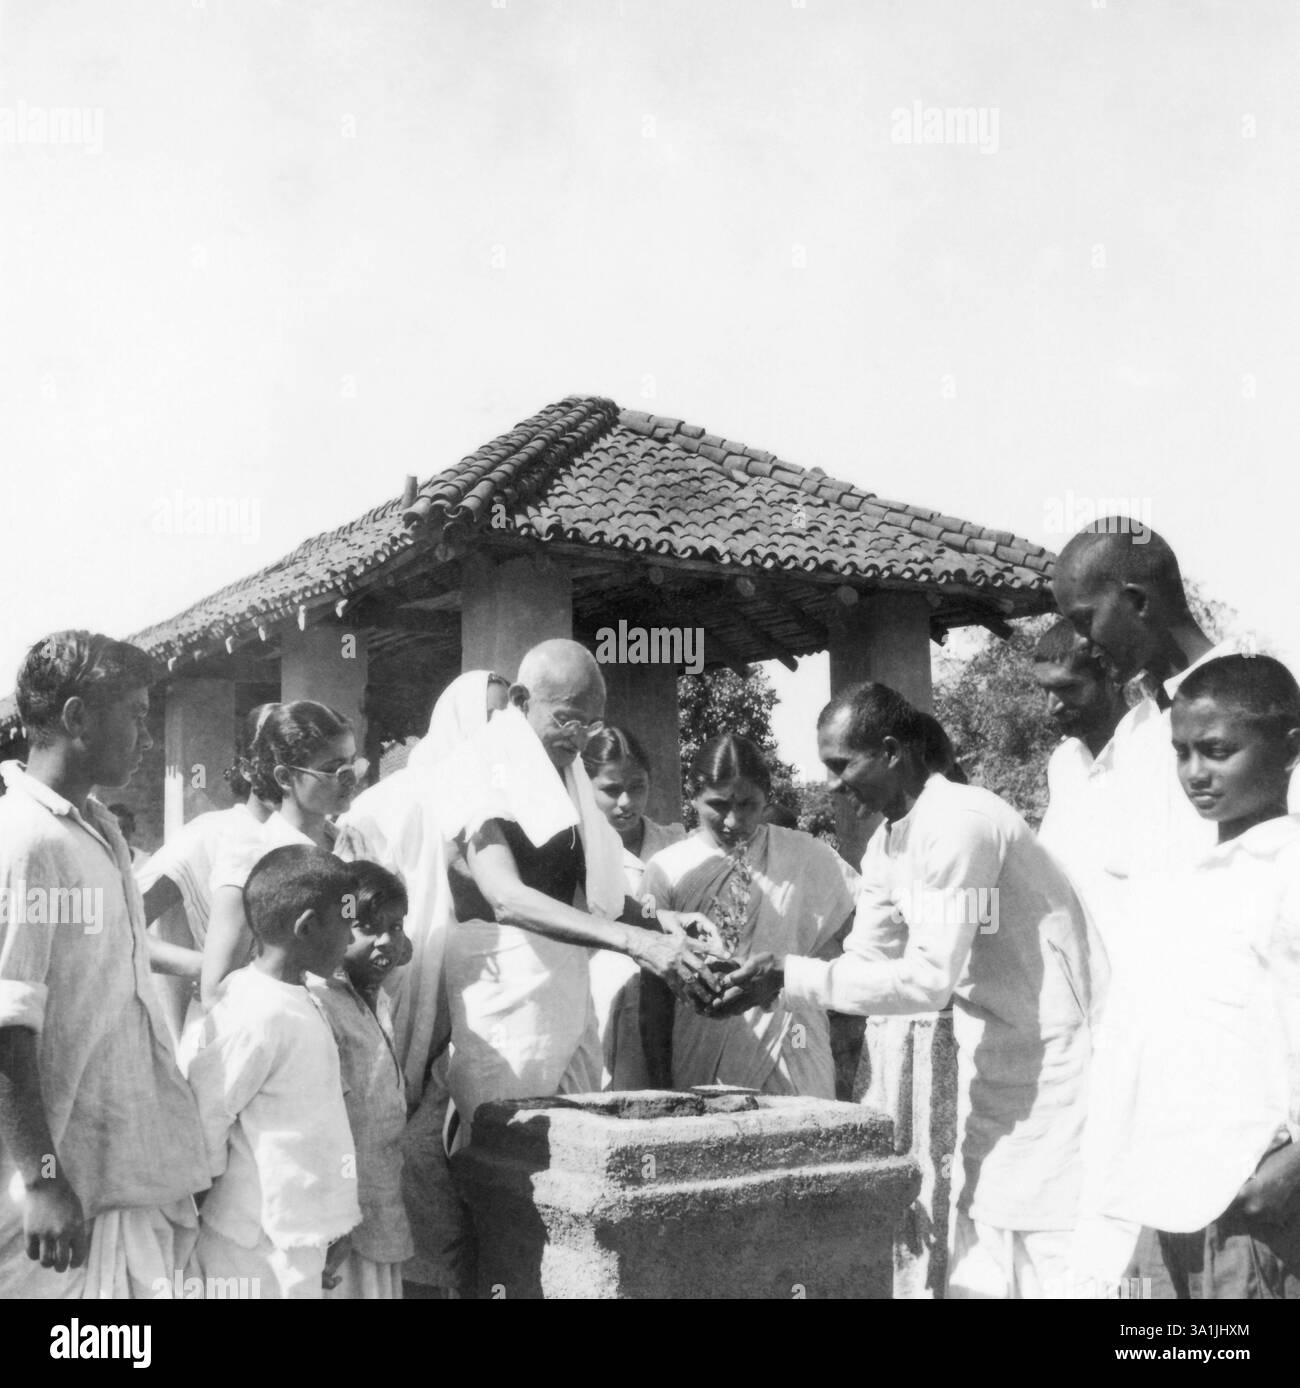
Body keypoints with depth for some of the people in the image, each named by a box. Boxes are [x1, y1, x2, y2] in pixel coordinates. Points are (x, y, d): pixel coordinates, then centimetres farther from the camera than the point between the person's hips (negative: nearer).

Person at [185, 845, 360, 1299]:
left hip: (300, 1243, 9)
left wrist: (333, 1227, 14)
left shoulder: (301, 1004, 8)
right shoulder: (255, 1015, -21)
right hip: (261, 1250, -8)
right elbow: (201, 1120, -18)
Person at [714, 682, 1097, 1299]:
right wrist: (767, 980, -9)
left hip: (1050, 1061, -9)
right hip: (992, 1063, 9)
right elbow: (866, 962, 6)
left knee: (1051, 1259, -3)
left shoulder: (959, 824, -23)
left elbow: (928, 979, -27)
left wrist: (793, 977, -26)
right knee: (979, 1264, 12)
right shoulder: (885, 844, 6)